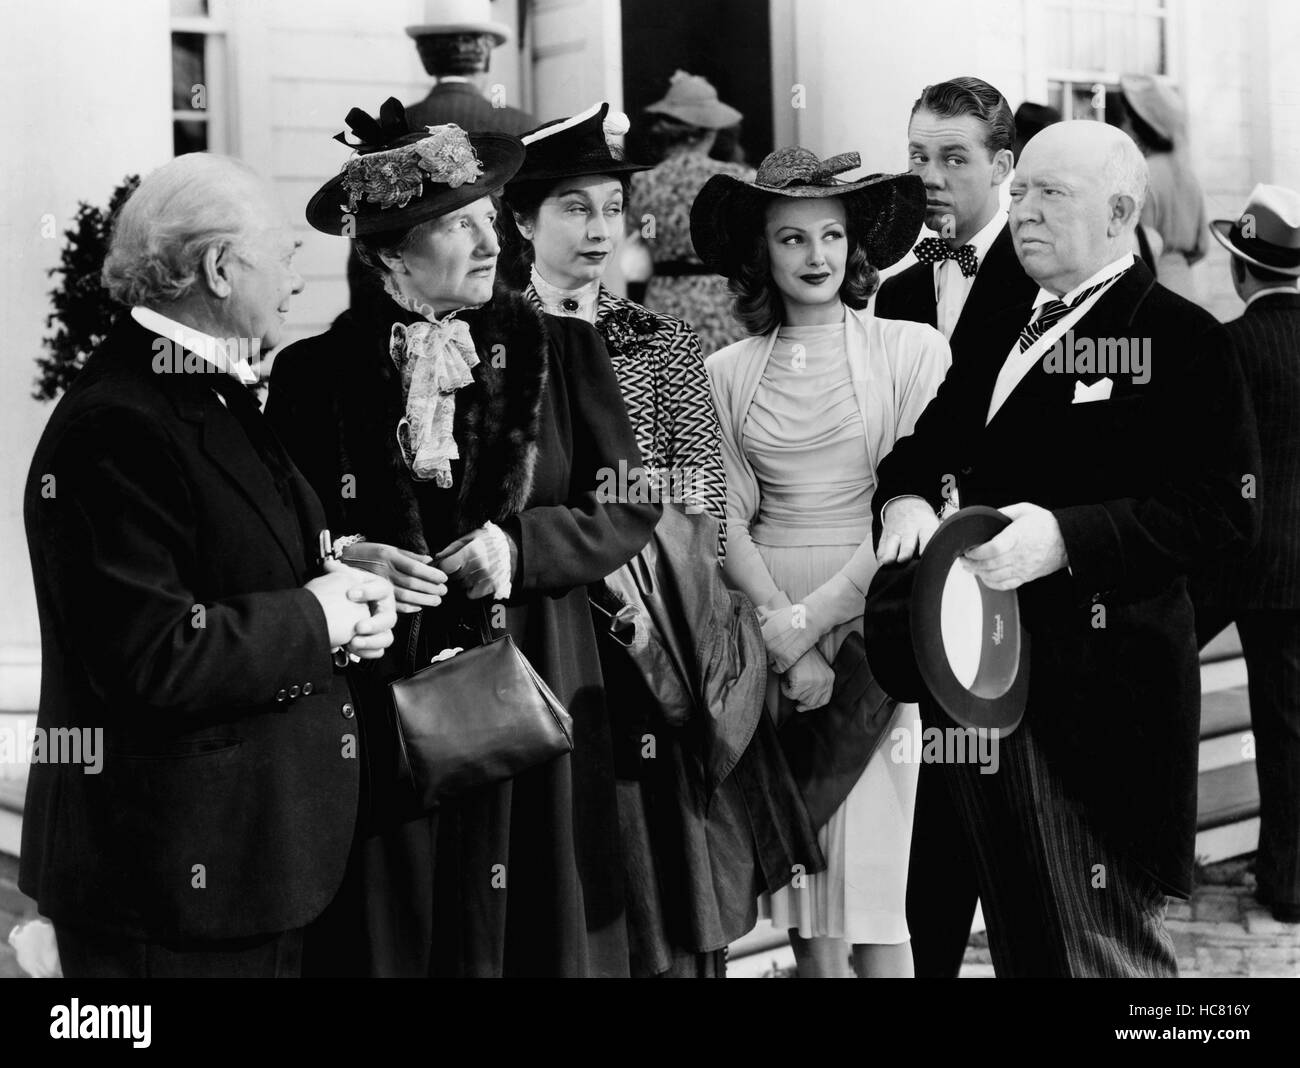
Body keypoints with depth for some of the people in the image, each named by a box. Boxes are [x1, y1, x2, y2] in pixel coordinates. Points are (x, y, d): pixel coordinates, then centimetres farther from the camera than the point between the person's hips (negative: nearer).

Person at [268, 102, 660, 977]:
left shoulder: (560, 351, 3)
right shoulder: (316, 372, 2)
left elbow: (633, 506, 4)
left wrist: (522, 545, -10)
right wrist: (346, 561, -14)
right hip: (379, 704, 0)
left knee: (534, 923, 5)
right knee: (394, 927, 6)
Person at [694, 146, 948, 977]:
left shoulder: (913, 350, -2)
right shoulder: (728, 372, 7)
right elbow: (729, 517, 4)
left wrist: (809, 616, -11)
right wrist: (785, 643, -9)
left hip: (870, 614, -3)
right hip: (764, 619, 3)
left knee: (868, 881, -4)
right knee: (800, 876, 8)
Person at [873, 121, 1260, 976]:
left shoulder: (1180, 340, -7)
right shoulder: (1004, 337, 17)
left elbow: (1225, 512, -16)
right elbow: (927, 445, 19)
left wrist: (1068, 536, -26)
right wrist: (907, 494, -5)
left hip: (1094, 696, -7)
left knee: (1102, 948, -1)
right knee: (1017, 936, 17)